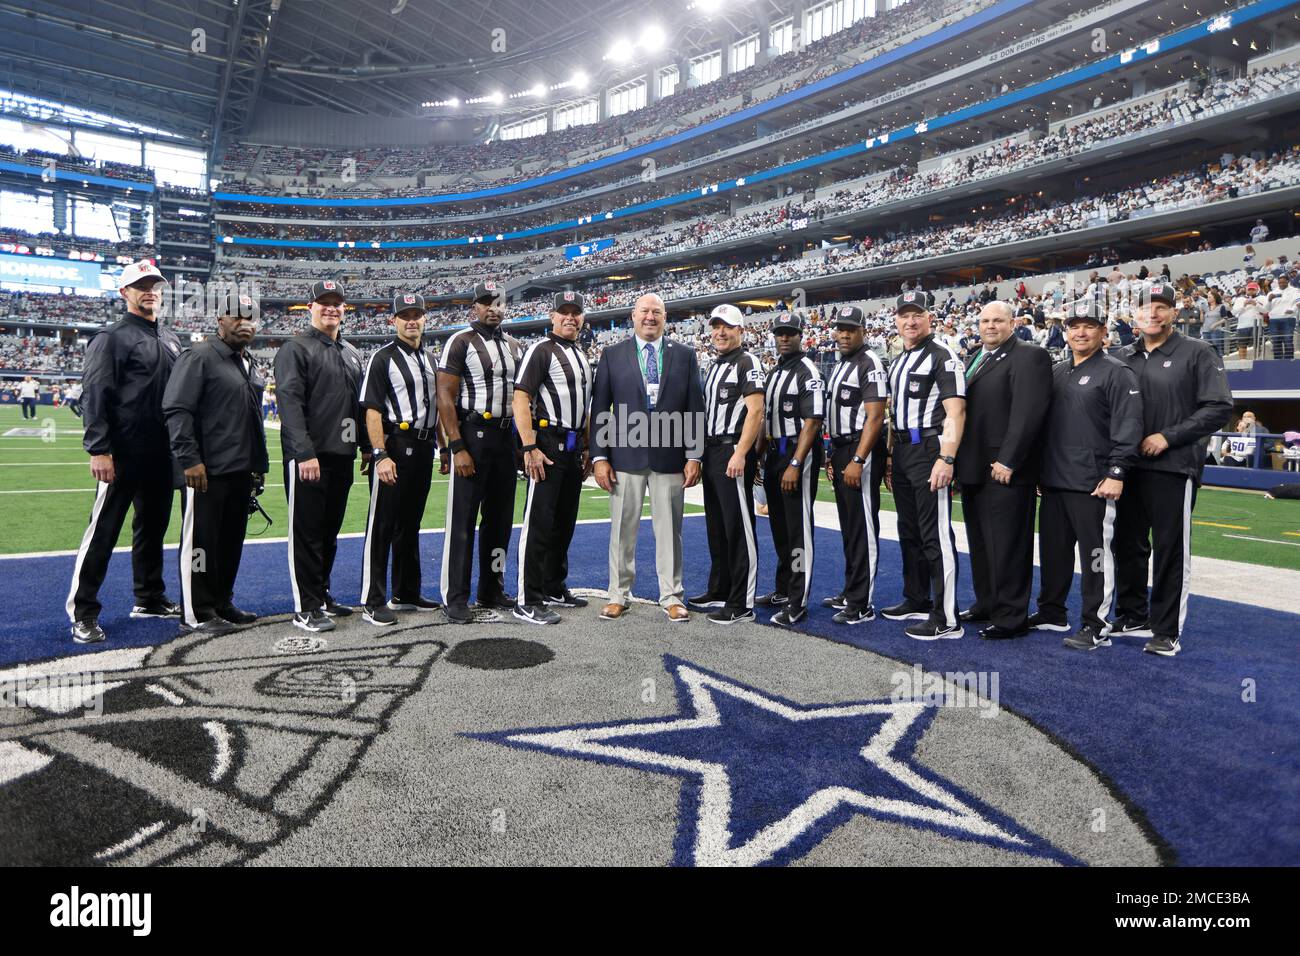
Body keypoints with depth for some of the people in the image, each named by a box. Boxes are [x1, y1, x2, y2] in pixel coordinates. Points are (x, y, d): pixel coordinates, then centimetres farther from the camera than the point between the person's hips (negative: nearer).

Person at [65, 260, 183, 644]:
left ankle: (150, 599, 26)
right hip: (123, 454, -7)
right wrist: (99, 450, -19)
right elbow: (94, 395, -12)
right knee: (103, 530, -3)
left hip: (161, 454, 7)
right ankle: (82, 612, 5)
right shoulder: (113, 337, -5)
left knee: (153, 526, 15)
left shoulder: (170, 339, 16)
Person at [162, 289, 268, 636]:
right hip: (207, 471, -8)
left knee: (232, 540, 13)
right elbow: (177, 410, -14)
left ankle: (221, 603, 25)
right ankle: (196, 614, 8)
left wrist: (259, 463, 21)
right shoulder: (200, 357, -7)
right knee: (201, 541, -1)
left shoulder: (250, 365, 19)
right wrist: (190, 460, -19)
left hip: (242, 472, 8)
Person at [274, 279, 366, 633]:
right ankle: (305, 608, 4)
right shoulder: (296, 348, -4)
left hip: (342, 456, 7)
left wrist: (366, 446, 16)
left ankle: (322, 596, 25)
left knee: (330, 532, 14)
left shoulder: (351, 353, 19)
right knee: (307, 533, -2)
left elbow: (360, 404, 23)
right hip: (308, 458, -7)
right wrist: (305, 453, -21)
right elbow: (290, 403, -13)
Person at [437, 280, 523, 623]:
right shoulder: (461, 342, -4)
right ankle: (456, 598, 5)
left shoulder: (514, 346, 15)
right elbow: (445, 397, -10)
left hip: (505, 437, 7)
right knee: (462, 520, -3)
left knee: (500, 517, 11)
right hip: (472, 435, -6)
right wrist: (457, 447, -17)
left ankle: (492, 590, 23)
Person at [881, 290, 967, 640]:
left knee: (936, 536, -7)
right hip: (902, 452, 9)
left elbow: (955, 412, -17)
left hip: (929, 451, -9)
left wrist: (946, 459, -25)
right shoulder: (897, 362, 17)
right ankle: (916, 601, 30)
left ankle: (946, 619, -2)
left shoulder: (942, 357, -9)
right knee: (909, 531, 16)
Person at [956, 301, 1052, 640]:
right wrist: (959, 460, 13)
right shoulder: (975, 359, 19)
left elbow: (1028, 412, -18)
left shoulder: (1028, 355, -9)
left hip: (1004, 470, -9)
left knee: (1008, 545, -2)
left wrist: (1007, 461, -21)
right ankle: (986, 604, 29)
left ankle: (1011, 617, 7)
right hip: (974, 469, 9)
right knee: (980, 542, 17)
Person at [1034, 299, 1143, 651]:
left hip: (1093, 485, -7)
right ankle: (1051, 613, 27)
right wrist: (1039, 470, 17)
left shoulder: (1116, 372, -4)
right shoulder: (1056, 372, 16)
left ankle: (1096, 627, 7)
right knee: (1053, 550, 14)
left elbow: (1128, 427, -12)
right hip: (1053, 482, 7)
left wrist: (1116, 473, -18)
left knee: (1096, 555, -1)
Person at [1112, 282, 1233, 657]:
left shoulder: (1196, 354, -1)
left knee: (1170, 551, -1)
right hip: (1129, 467, 5)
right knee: (1129, 545, 12)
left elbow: (1219, 408, -8)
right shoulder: (1124, 358, 11)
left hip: (1173, 468, -5)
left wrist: (1168, 437, -14)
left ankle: (1166, 631, 9)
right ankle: (1132, 617, 26)